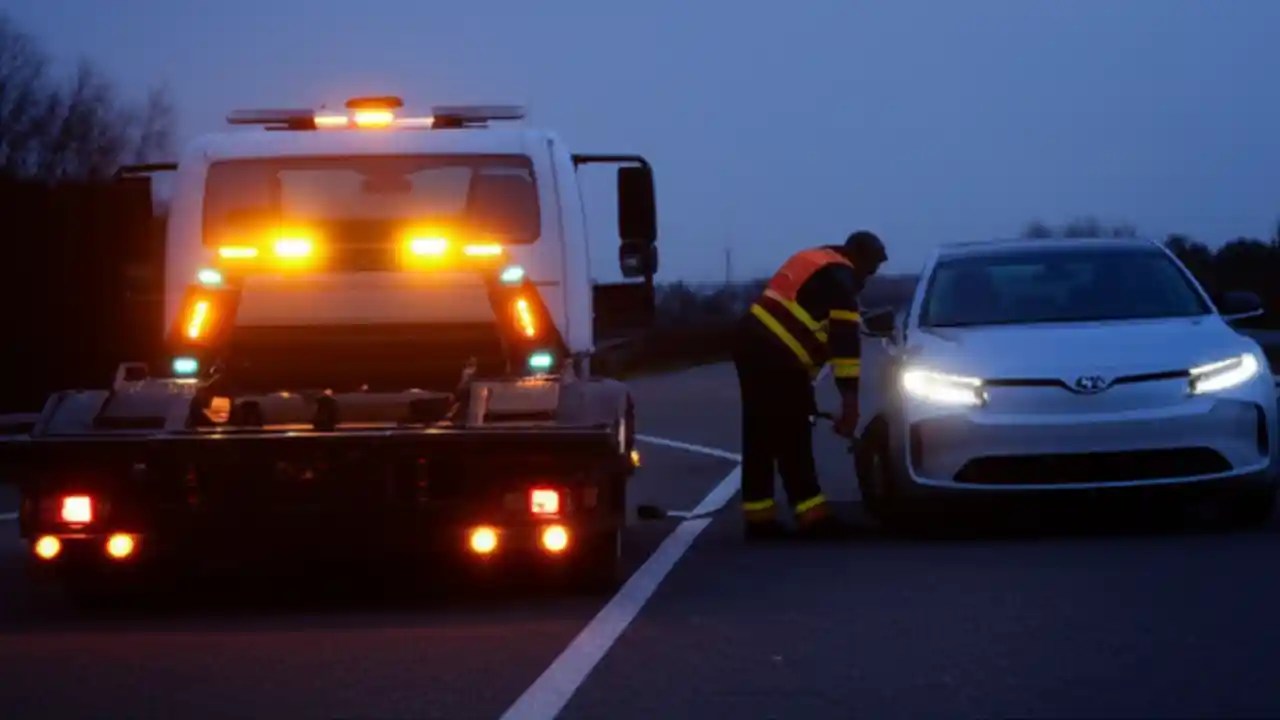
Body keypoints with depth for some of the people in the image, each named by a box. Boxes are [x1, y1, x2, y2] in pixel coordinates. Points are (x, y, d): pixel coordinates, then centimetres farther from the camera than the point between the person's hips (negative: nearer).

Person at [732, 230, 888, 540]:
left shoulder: (816, 263, 24)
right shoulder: (839, 278, -6)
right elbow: (845, 341, -13)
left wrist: (804, 386, 26)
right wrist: (850, 403, -16)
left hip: (754, 343, 9)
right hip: (774, 356, -9)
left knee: (762, 438, 11)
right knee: (792, 441, -7)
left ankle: (759, 518, 12)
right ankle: (813, 517, -6)